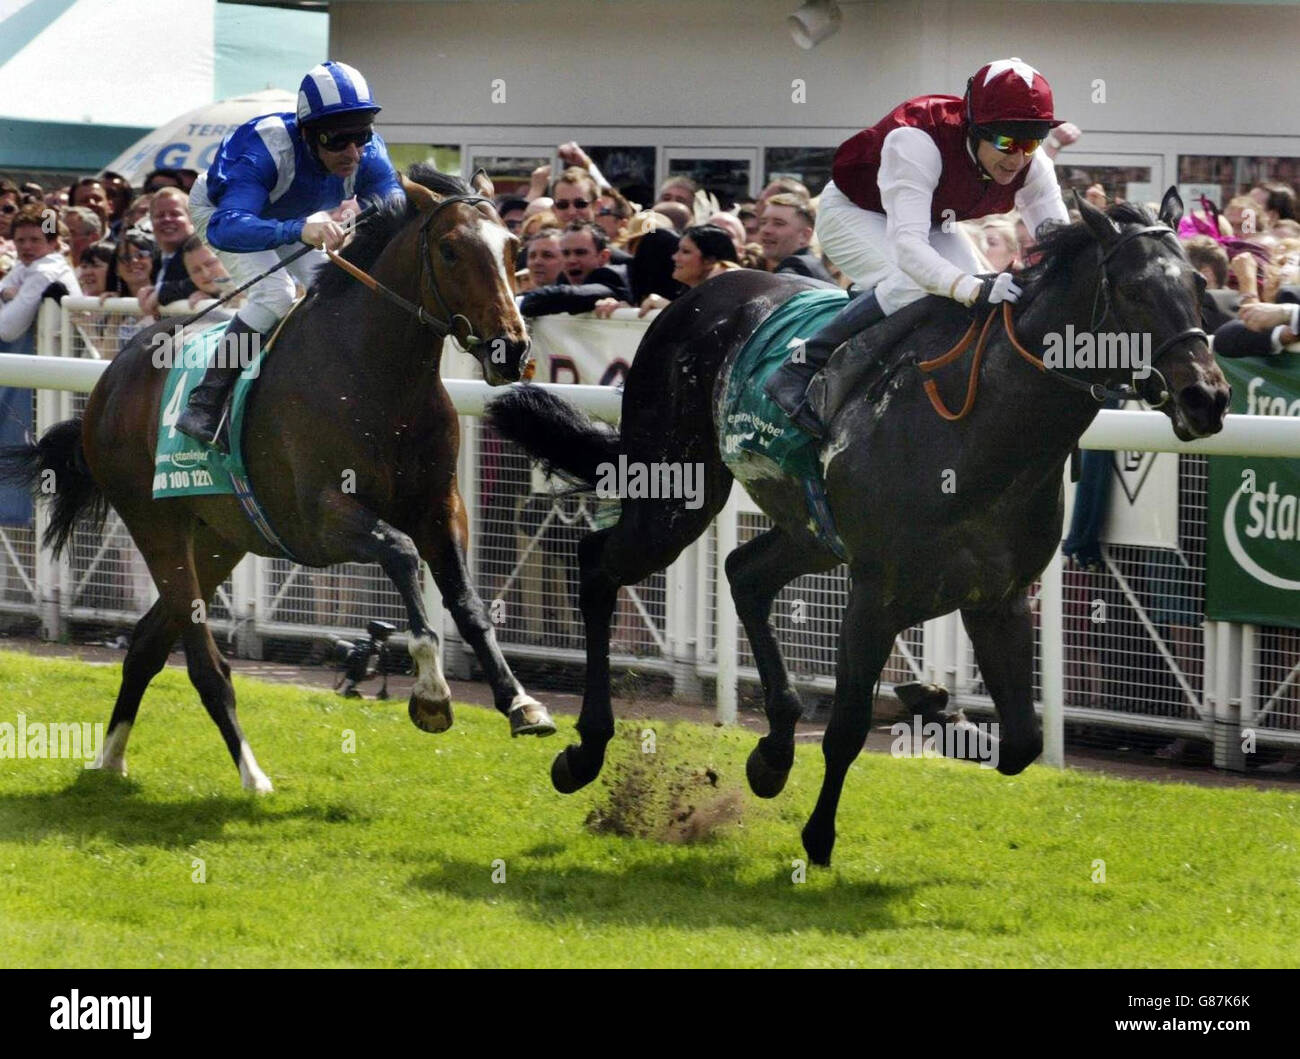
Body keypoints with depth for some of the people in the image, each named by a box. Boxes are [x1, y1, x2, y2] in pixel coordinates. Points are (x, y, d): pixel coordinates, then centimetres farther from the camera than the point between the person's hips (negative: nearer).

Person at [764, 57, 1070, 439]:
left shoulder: (1031, 165, -23)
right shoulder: (916, 142, -43)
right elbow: (907, 243, -52)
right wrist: (972, 287, -68)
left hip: (932, 220, 7)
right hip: (854, 212, -6)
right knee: (909, 286, -32)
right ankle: (798, 371, -23)